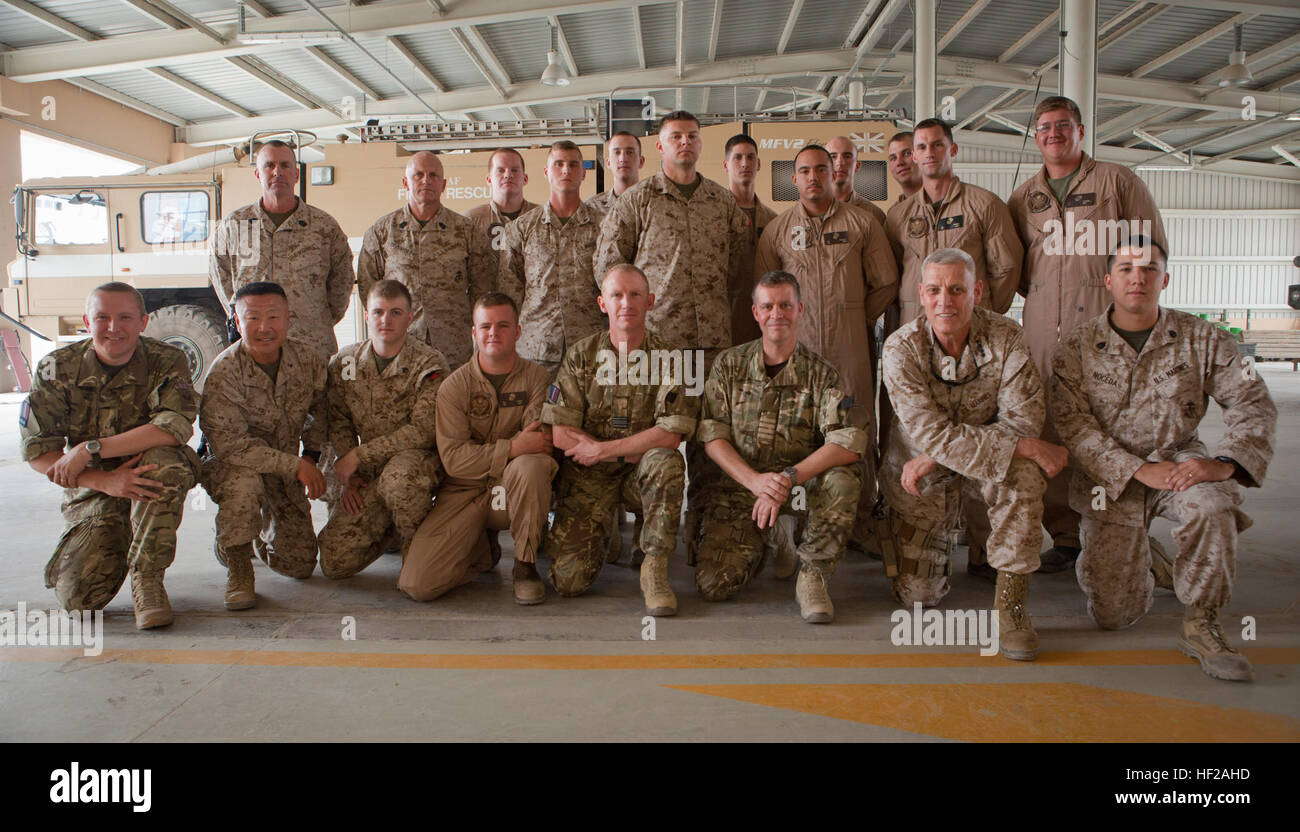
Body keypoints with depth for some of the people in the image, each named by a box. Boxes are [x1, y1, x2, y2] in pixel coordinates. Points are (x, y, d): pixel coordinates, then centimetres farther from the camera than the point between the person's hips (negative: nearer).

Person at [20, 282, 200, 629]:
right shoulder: (57, 368, -7)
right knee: (79, 597, -15)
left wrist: (89, 449, -28)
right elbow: (36, 451, -10)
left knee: (165, 461, -38)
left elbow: (176, 425, -28)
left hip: (151, 483, -1)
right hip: (92, 487, 2)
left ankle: (147, 577, -24)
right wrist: (105, 481, -26)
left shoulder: (167, 362, -11)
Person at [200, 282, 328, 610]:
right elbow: (229, 444, -30)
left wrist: (311, 456, -1)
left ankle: (260, 534, 38)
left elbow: (320, 410, 9)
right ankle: (237, 563, -14)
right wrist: (296, 465, -32)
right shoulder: (224, 372, -24)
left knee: (300, 565, 3)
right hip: (227, 467, -4)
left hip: (287, 471, 4)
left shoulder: (308, 359, -10)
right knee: (244, 479, -41)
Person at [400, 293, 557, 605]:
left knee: (532, 464, -36)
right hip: (465, 491, 0)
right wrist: (513, 447, -24)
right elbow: (453, 457, -14)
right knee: (417, 583, -17)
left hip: (513, 490, 0)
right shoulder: (454, 386, -2)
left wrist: (484, 453, -21)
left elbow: (543, 441, -11)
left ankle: (526, 565, -14)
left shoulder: (536, 377, 1)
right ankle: (479, 552, 16)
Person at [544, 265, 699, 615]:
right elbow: (561, 435, -7)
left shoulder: (671, 360, -5)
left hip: (641, 477, -1)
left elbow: (669, 436, -15)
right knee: (568, 580, -11)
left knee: (667, 462, -36)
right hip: (587, 478, 1)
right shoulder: (581, 356, -2)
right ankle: (599, 535, 24)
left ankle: (654, 568, -21)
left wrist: (602, 449, -15)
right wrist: (632, 451, -12)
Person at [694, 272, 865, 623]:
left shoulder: (821, 373, -4)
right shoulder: (729, 364, 1)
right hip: (738, 485, 1)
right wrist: (755, 480, -24)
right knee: (713, 584, -16)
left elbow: (849, 442, -18)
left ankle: (812, 575, -13)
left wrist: (788, 478, -31)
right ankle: (755, 549, 20)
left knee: (845, 477, -33)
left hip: (801, 484, 0)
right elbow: (712, 436, -6)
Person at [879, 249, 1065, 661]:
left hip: (986, 461, 1)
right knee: (917, 595, 3)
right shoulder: (902, 348, -20)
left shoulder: (1005, 337, -16)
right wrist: (1023, 446, -34)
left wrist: (937, 456, -26)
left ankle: (1011, 601, -20)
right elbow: (933, 434, -27)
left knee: (1023, 474, -35)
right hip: (921, 475, 0)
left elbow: (1023, 419, -22)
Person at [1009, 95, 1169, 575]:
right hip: (1043, 324, 3)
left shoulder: (1118, 182, 10)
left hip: (1106, 319, -3)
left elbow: (1152, 248, 7)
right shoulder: (1024, 197, 20)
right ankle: (1065, 536, 9)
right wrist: (1038, 292, 9)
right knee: (1050, 428, 0)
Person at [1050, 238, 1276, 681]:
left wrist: (1225, 463, -26)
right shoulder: (1076, 348, -5)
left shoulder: (1202, 339, -2)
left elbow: (1253, 403, -7)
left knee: (1213, 503, -37)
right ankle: (1125, 558, 34)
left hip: (1178, 458, 1)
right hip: (1109, 478, -1)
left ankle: (1200, 624, -14)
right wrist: (1141, 470, -24)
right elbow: (1073, 425, -13)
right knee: (1114, 616, -4)